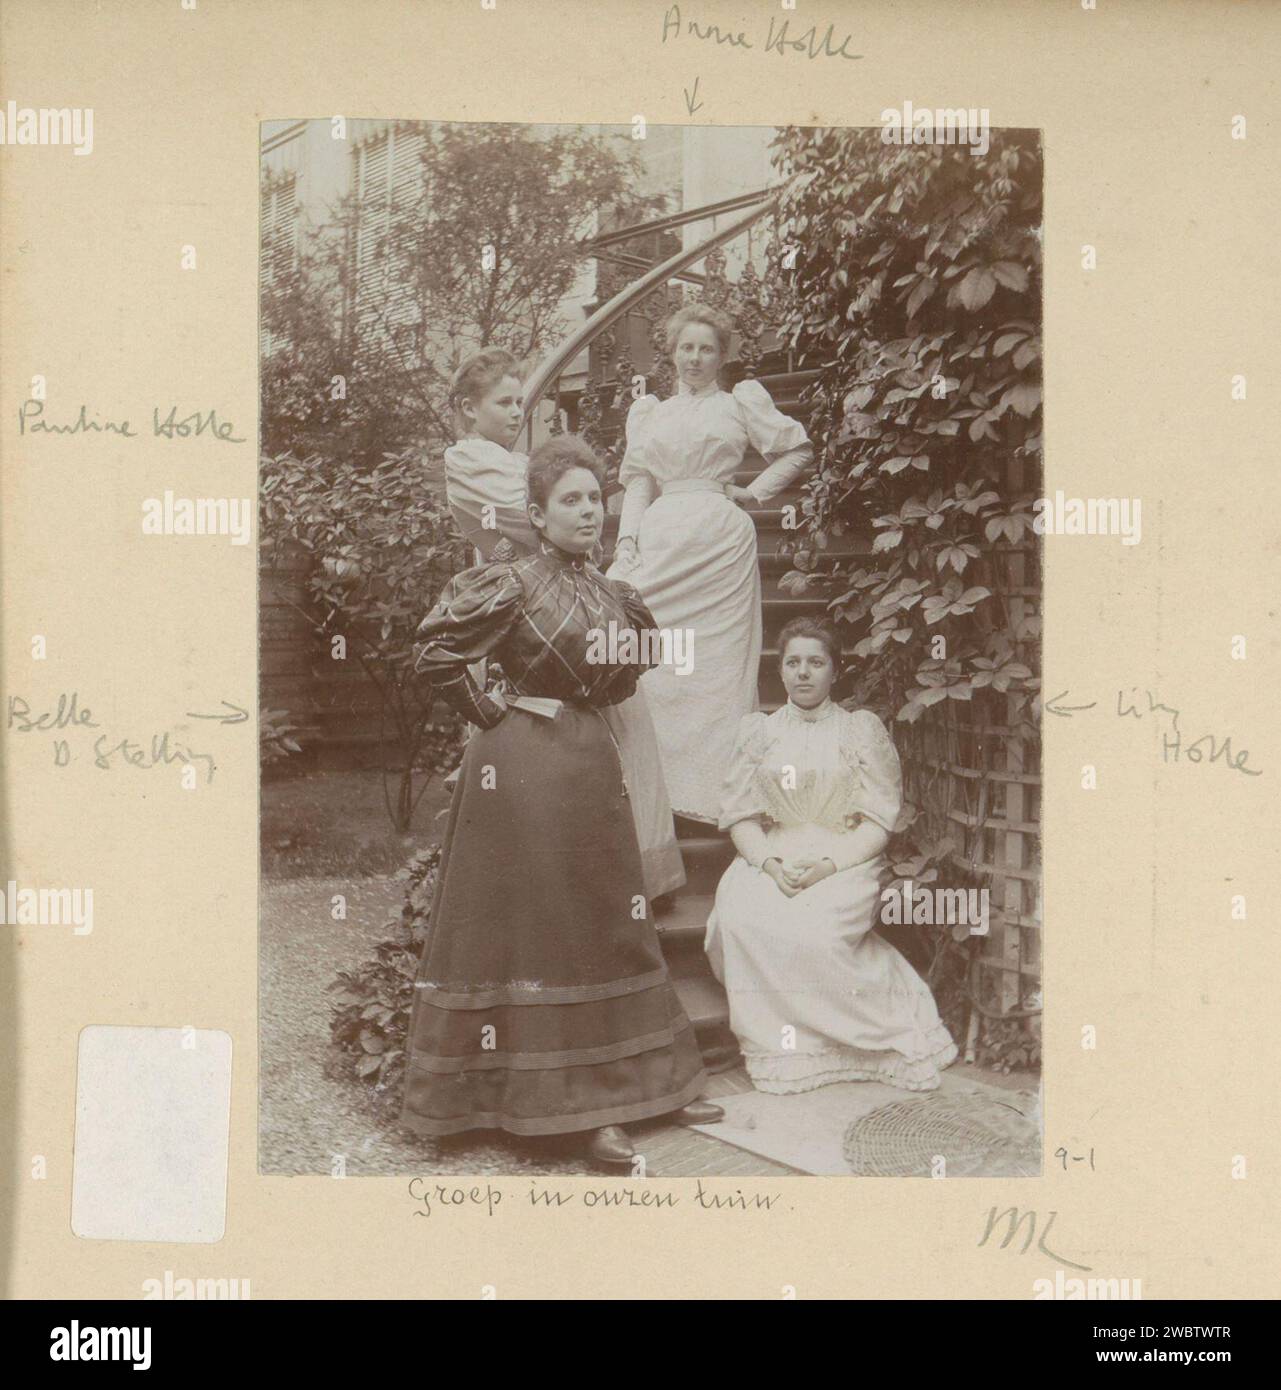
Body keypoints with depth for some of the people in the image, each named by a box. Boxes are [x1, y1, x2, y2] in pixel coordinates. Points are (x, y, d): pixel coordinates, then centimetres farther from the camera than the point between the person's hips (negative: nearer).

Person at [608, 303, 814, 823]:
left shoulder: (742, 402, 13)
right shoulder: (649, 412, 21)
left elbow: (799, 450, 15)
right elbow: (638, 482, 15)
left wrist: (755, 491, 5)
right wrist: (627, 541, 1)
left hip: (719, 539, -3)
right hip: (659, 539, 3)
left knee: (716, 662, -5)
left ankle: (713, 793, -3)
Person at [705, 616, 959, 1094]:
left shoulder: (862, 729, 6)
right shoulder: (757, 732, 14)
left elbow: (879, 819, 0)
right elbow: (739, 813, 7)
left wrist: (829, 865, -15)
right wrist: (770, 863, -12)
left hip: (845, 862, -2)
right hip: (769, 860, 3)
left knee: (812, 927, -33)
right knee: (741, 920, -30)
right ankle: (775, 1051, -17)